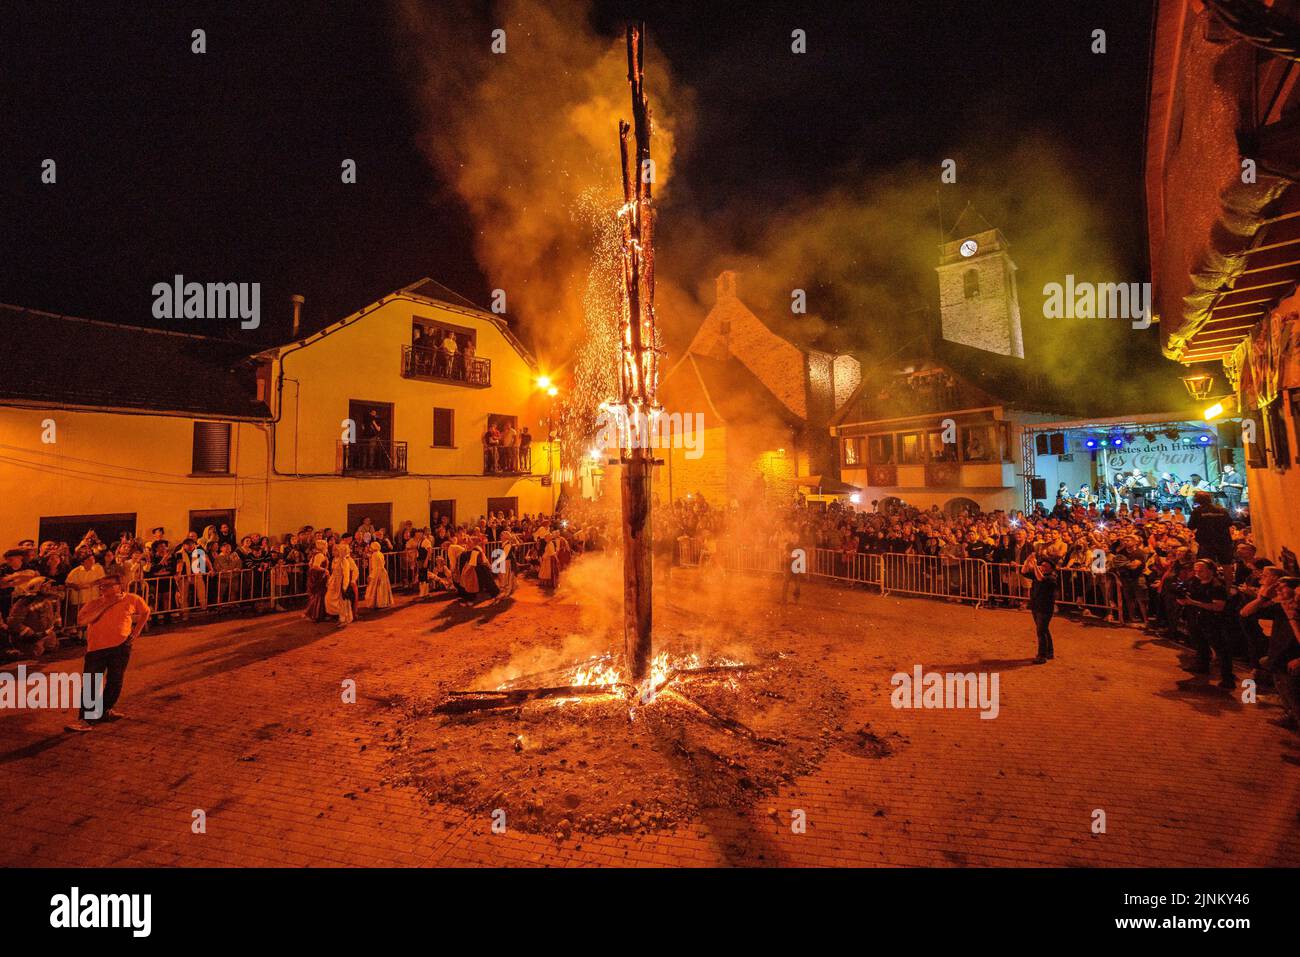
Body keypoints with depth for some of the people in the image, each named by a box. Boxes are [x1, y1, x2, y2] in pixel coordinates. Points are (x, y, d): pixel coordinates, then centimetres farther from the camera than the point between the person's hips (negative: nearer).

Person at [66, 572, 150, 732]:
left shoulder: (132, 599, 1)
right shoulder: (94, 603, 0)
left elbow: (145, 612, 19)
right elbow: (81, 621, -17)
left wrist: (136, 631, 10)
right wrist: (104, 605, -19)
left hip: (120, 646, 0)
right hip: (96, 648, 0)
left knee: (115, 682, 8)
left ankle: (104, 710, 29)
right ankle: (86, 719, 5)